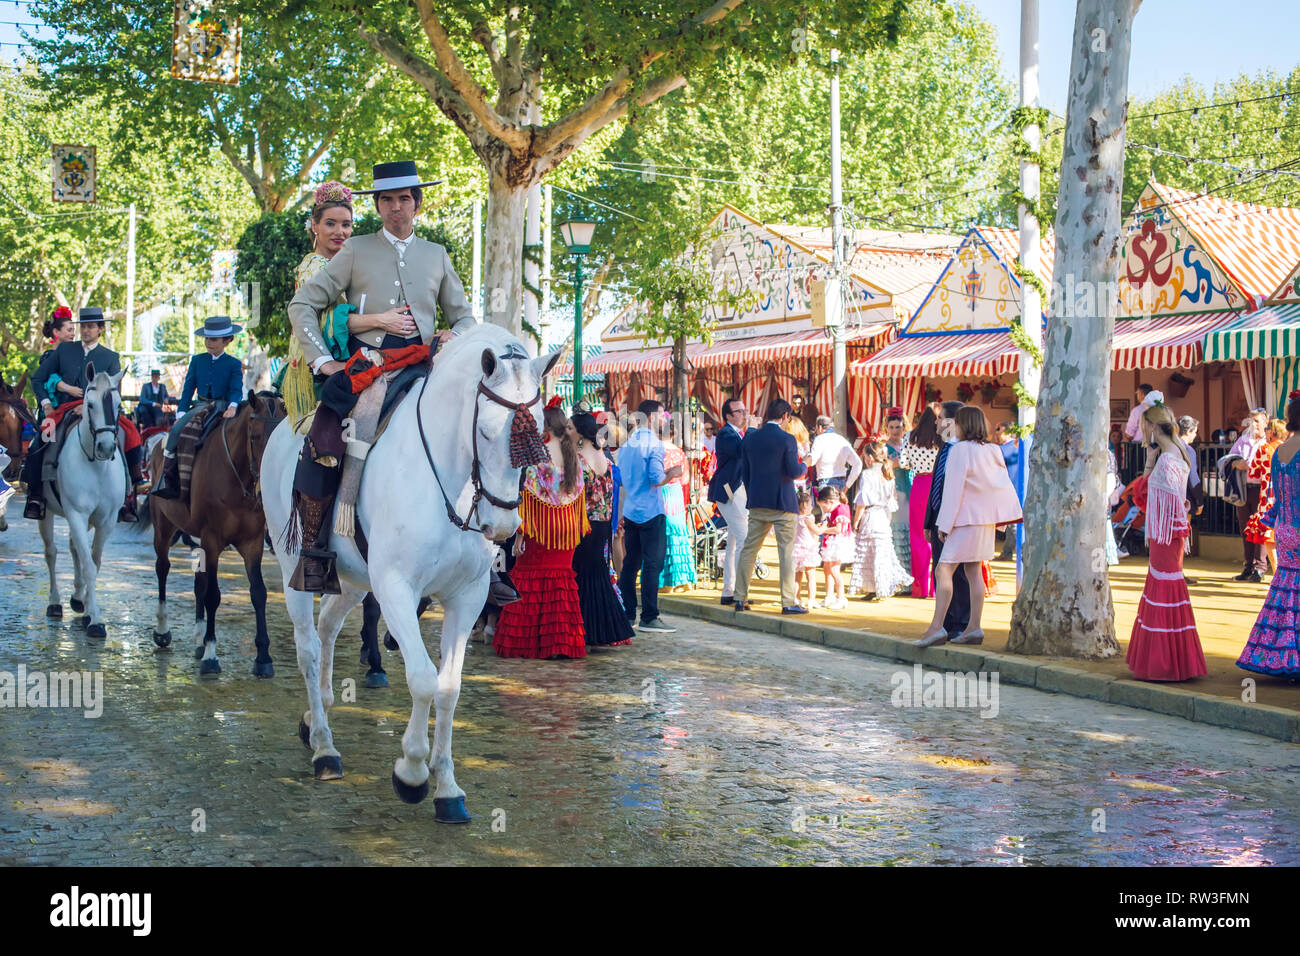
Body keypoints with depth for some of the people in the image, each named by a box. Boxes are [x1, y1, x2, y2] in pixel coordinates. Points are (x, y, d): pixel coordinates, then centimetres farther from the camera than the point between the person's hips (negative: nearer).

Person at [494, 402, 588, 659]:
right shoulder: (573, 457, 6)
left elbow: (527, 498, -13)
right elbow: (578, 494, 9)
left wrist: (519, 535, -10)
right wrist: (576, 531, 16)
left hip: (541, 527, -5)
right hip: (566, 529, 5)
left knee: (530, 580, 3)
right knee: (561, 580, 9)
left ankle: (525, 641, 5)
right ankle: (561, 642, 8)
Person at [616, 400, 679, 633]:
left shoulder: (627, 443, 11)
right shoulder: (654, 443, -12)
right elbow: (656, 480, -18)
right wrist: (672, 473, -1)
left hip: (630, 511, 8)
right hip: (651, 512, -8)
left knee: (630, 564, 11)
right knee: (652, 565, -4)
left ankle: (625, 615, 13)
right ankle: (649, 618, -4)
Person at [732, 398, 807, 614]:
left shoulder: (750, 438, 6)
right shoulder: (787, 439, -10)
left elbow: (744, 472, 10)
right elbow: (794, 471, -14)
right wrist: (804, 466, 8)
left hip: (757, 504, 5)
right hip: (783, 503, -5)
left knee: (749, 550, 11)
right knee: (786, 552, 0)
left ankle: (740, 599, 13)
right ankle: (788, 602, 1)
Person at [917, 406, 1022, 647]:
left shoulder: (960, 450, -10)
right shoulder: (993, 451, 11)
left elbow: (954, 489, -12)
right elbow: (1004, 484, 13)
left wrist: (944, 524, -10)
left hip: (967, 518, -8)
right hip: (987, 518, 8)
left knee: (944, 570, -10)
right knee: (973, 572, 12)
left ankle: (937, 627, -18)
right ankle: (974, 628, 9)